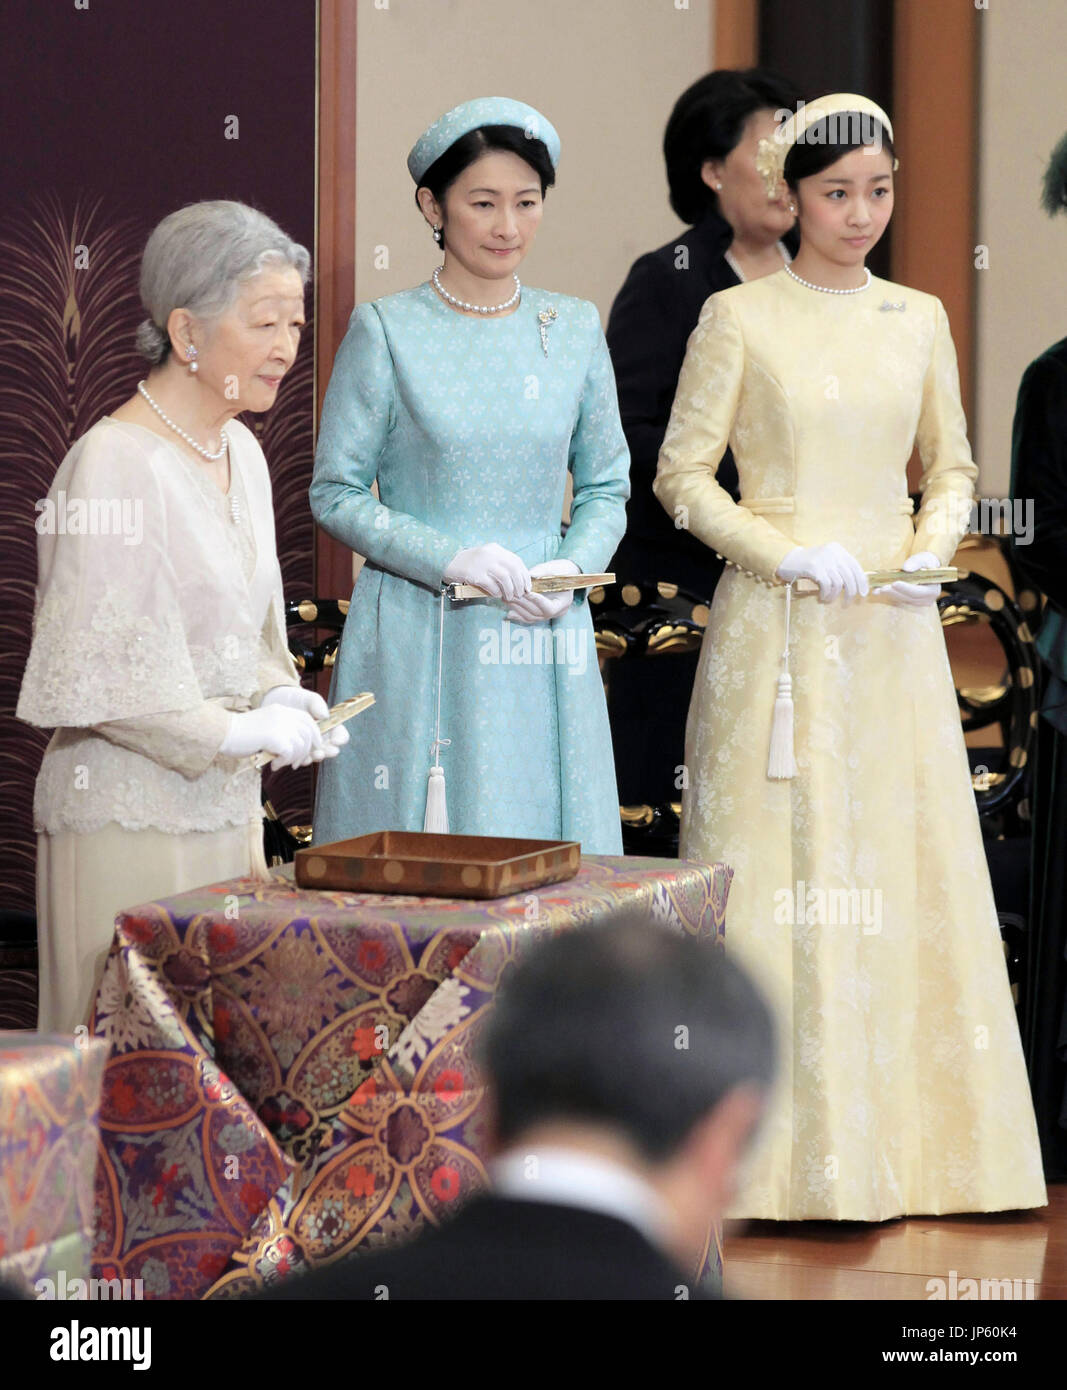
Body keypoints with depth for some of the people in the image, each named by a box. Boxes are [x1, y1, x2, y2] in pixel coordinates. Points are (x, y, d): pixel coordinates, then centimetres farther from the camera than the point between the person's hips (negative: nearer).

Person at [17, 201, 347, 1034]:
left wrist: (280, 697, 2)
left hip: (226, 806, 8)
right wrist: (240, 731, -16)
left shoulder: (240, 453, 10)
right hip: (131, 816, -8)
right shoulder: (115, 464, -17)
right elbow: (94, 672, -19)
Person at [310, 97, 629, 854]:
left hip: (542, 642, 3)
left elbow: (607, 487, 13)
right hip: (416, 642, -3)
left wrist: (572, 568, -7)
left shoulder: (575, 328, 8)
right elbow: (337, 493, -2)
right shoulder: (386, 330, -2)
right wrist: (452, 559, -14)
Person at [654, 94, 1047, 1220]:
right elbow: (682, 475, -2)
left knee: (901, 867, 4)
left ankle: (903, 1134, 12)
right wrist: (787, 553, -13)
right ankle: (783, 1143, 3)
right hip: (775, 628, -4)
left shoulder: (918, 320, 10)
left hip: (892, 632, 4)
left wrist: (932, 548, -3)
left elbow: (952, 468, 17)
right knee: (777, 866, -4)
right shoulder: (739, 318, -2)